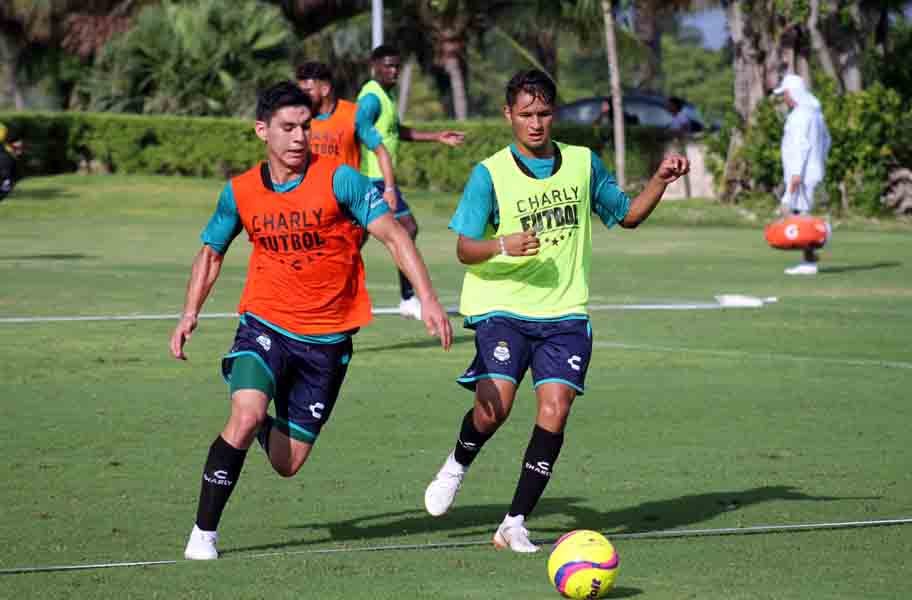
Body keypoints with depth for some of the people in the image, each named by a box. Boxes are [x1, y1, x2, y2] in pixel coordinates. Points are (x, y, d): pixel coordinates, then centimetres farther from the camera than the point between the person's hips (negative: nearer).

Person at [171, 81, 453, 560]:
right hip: (265, 324, 0)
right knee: (245, 417, -27)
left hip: (328, 338, 0)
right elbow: (211, 253, 16)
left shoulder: (338, 179, -10)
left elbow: (394, 236, -10)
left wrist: (428, 298, -21)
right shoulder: (240, 192, -1)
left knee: (287, 464, 4)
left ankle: (269, 427, 42)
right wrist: (190, 314, 4)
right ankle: (203, 533, -13)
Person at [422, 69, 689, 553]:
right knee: (495, 405, -21)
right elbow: (465, 249, -6)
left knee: (554, 411, -13)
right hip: (502, 308, -3)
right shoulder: (489, 174, -3)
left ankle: (515, 524, -4)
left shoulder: (584, 164, 8)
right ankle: (457, 466, 14)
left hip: (565, 313, 3)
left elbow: (627, 215, 19)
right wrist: (503, 246, -25)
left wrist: (661, 180, 3)